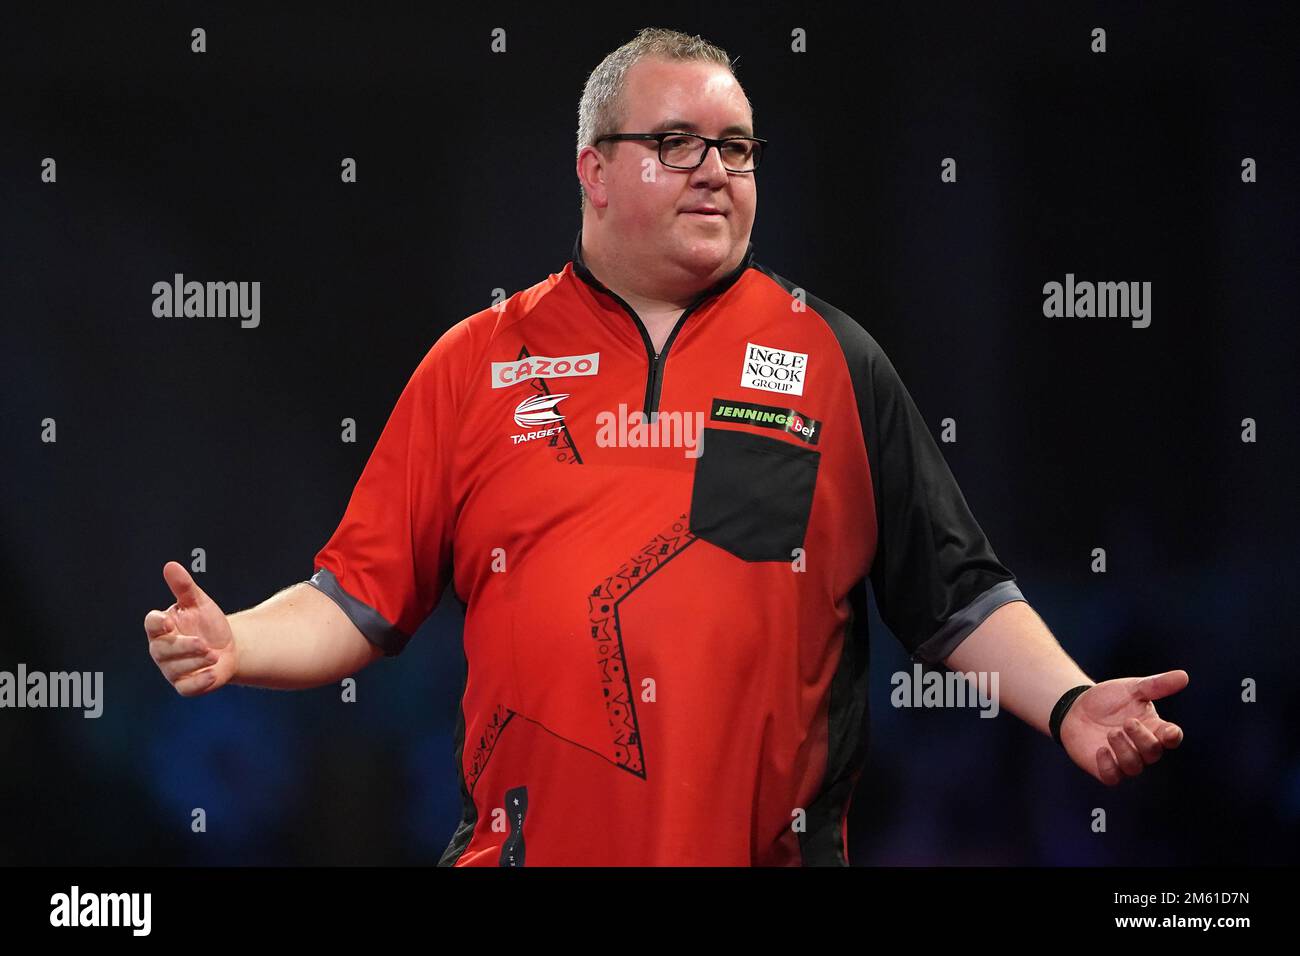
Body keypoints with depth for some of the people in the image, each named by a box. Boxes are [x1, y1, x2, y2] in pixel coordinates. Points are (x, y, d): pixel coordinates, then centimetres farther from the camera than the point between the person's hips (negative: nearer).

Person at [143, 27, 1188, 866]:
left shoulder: (833, 361, 7)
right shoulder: (476, 363, 7)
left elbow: (957, 594, 7)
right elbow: (363, 597, 6)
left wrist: (1069, 703, -7)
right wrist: (238, 645, -11)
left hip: (771, 844, 0)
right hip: (531, 844, 0)